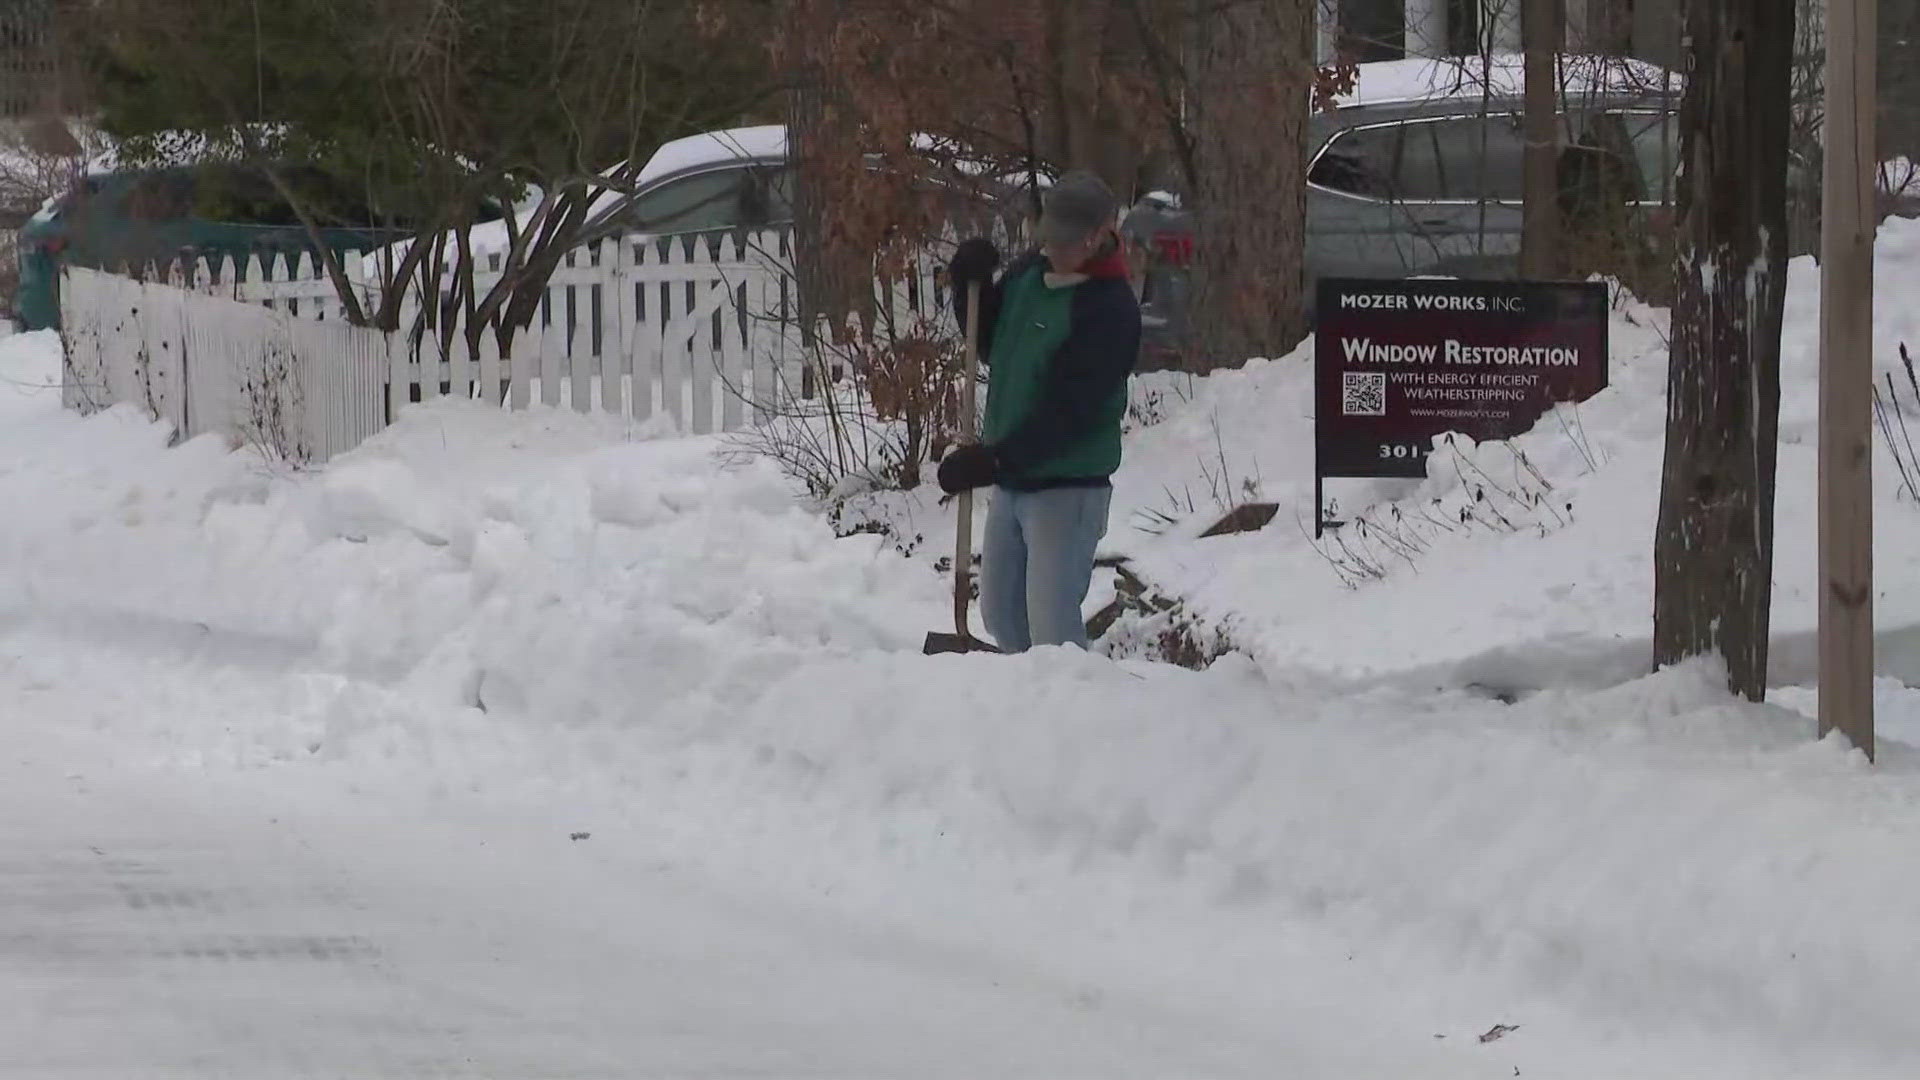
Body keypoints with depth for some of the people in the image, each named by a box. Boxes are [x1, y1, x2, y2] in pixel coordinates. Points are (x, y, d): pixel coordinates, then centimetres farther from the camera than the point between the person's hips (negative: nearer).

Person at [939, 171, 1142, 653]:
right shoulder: (1028, 274, 6)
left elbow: (1070, 411, -24)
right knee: (1001, 612, 16)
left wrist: (994, 459, -28)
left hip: (1067, 489, -9)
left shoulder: (1110, 308, -20)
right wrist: (970, 286, 1)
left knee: (1052, 623, -15)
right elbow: (990, 344, 21)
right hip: (1011, 479, 9)